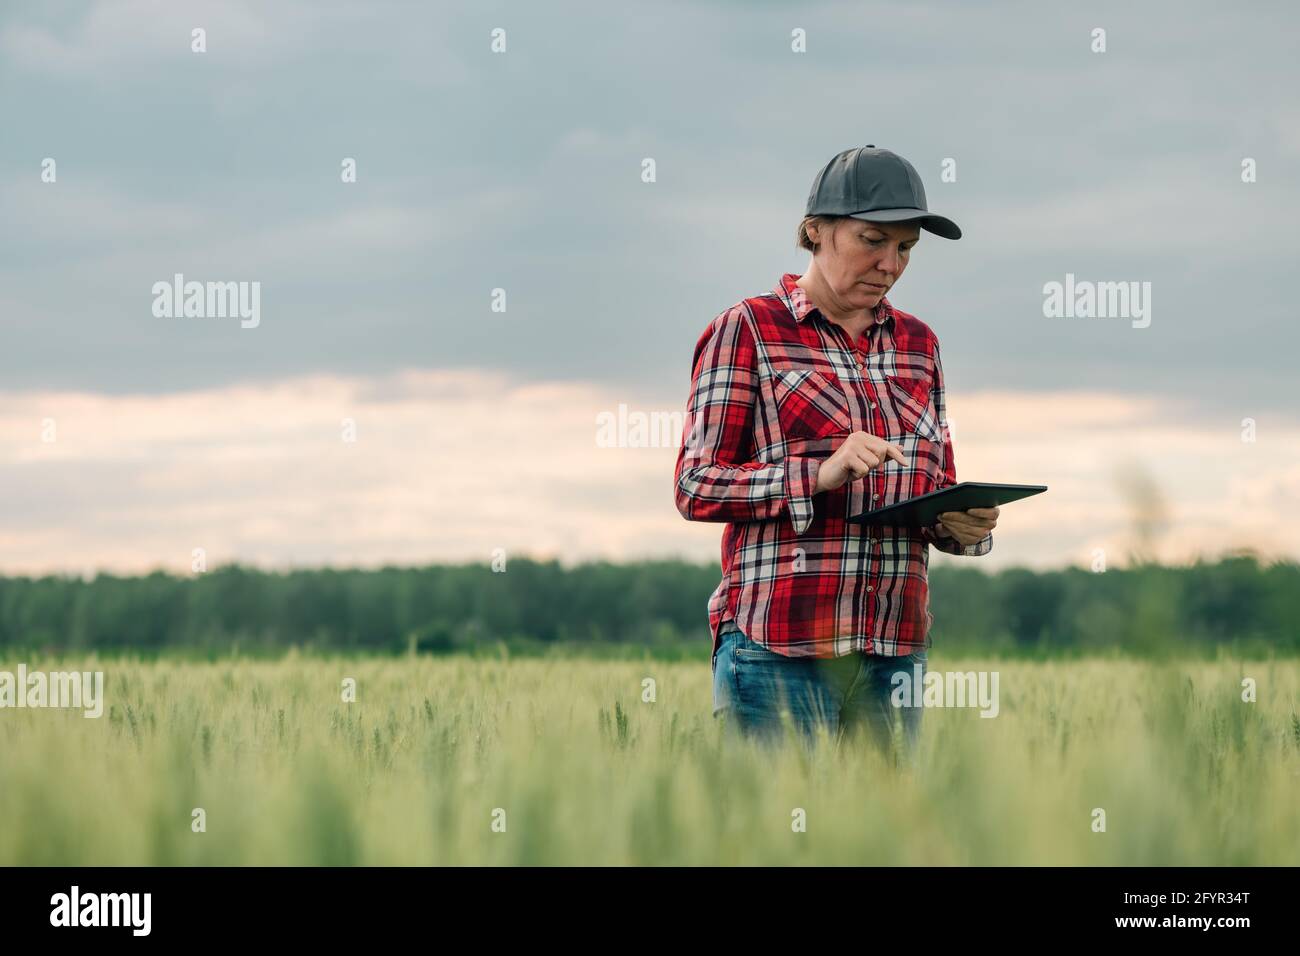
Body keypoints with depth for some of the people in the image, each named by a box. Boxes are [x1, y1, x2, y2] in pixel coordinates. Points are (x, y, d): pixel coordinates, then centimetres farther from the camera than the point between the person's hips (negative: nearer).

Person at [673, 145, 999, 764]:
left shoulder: (916, 342, 16)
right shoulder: (747, 330, 0)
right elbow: (696, 486, -6)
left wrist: (962, 526, -2)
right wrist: (821, 474, -20)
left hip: (894, 649, 5)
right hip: (778, 646, -5)